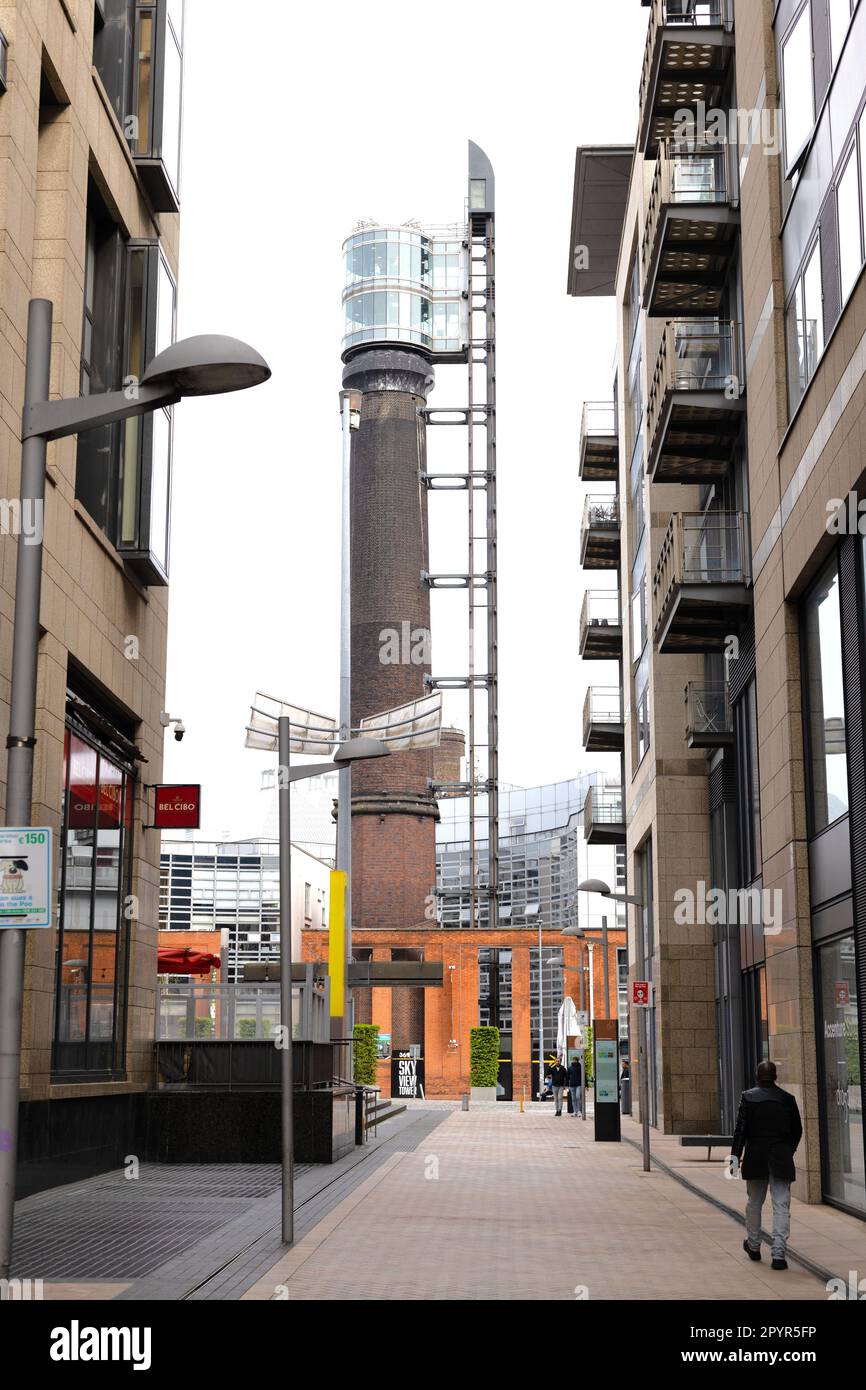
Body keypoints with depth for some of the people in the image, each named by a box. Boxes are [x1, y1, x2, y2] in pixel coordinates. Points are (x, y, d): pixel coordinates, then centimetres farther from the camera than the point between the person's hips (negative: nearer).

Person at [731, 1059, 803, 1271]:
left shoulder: (748, 1097, -4)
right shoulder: (787, 1099, 0)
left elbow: (740, 1129, -8)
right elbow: (797, 1130, 7)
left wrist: (735, 1156, -5)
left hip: (755, 1158, 0)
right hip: (781, 1159, 0)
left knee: (754, 1203, 17)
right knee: (781, 1206, -1)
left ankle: (753, 1246, 31)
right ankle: (778, 1254, -8)